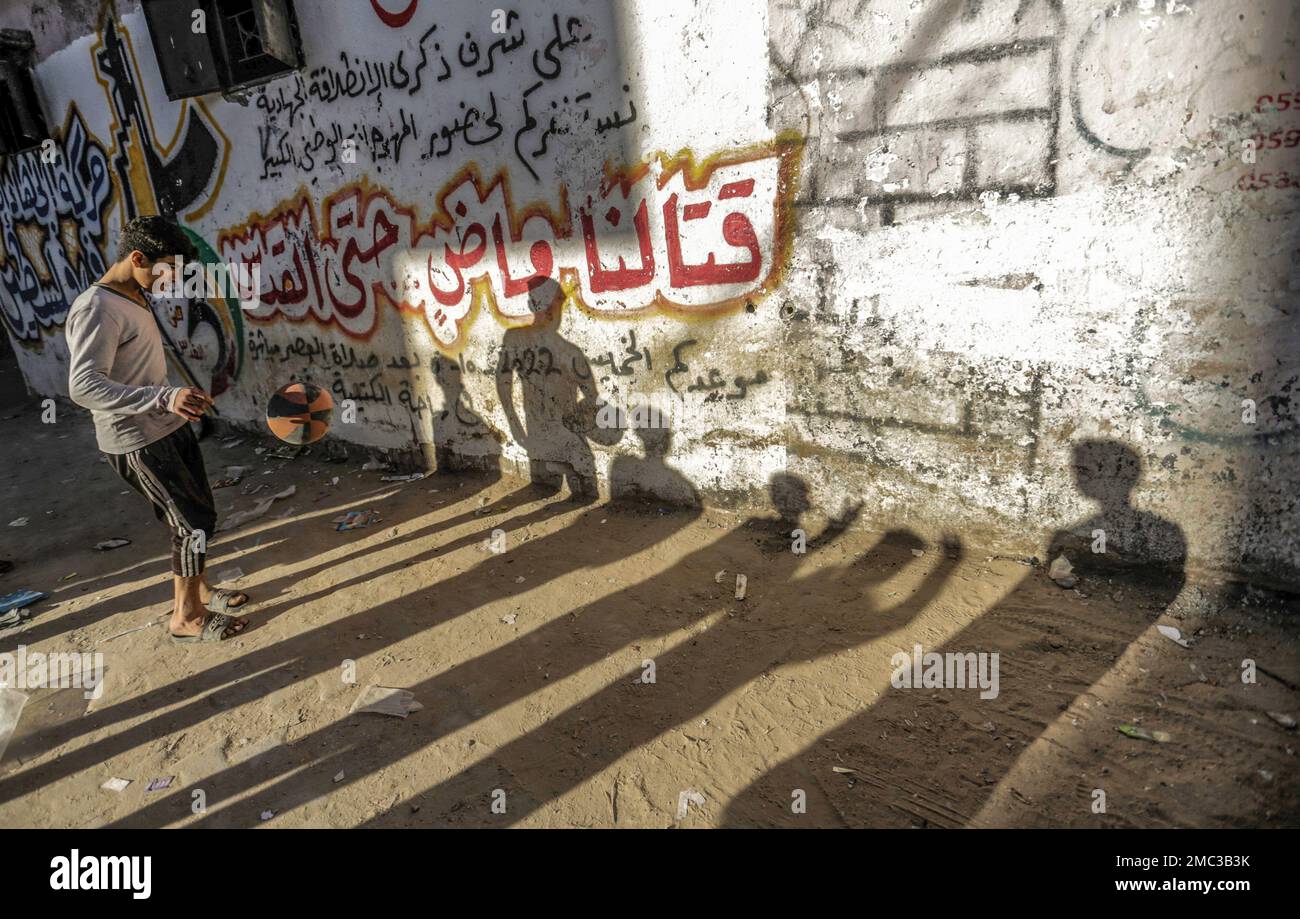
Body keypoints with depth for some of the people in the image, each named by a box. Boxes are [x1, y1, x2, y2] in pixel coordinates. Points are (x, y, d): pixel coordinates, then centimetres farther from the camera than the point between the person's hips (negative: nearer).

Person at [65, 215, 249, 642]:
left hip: (169, 429, 9)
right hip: (136, 442, -9)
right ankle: (186, 616, 13)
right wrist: (164, 396, -42)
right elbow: (83, 386, -31)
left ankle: (199, 590, 35)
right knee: (194, 523, -3)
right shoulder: (96, 308, -21)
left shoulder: (135, 296, 9)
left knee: (199, 513, 17)